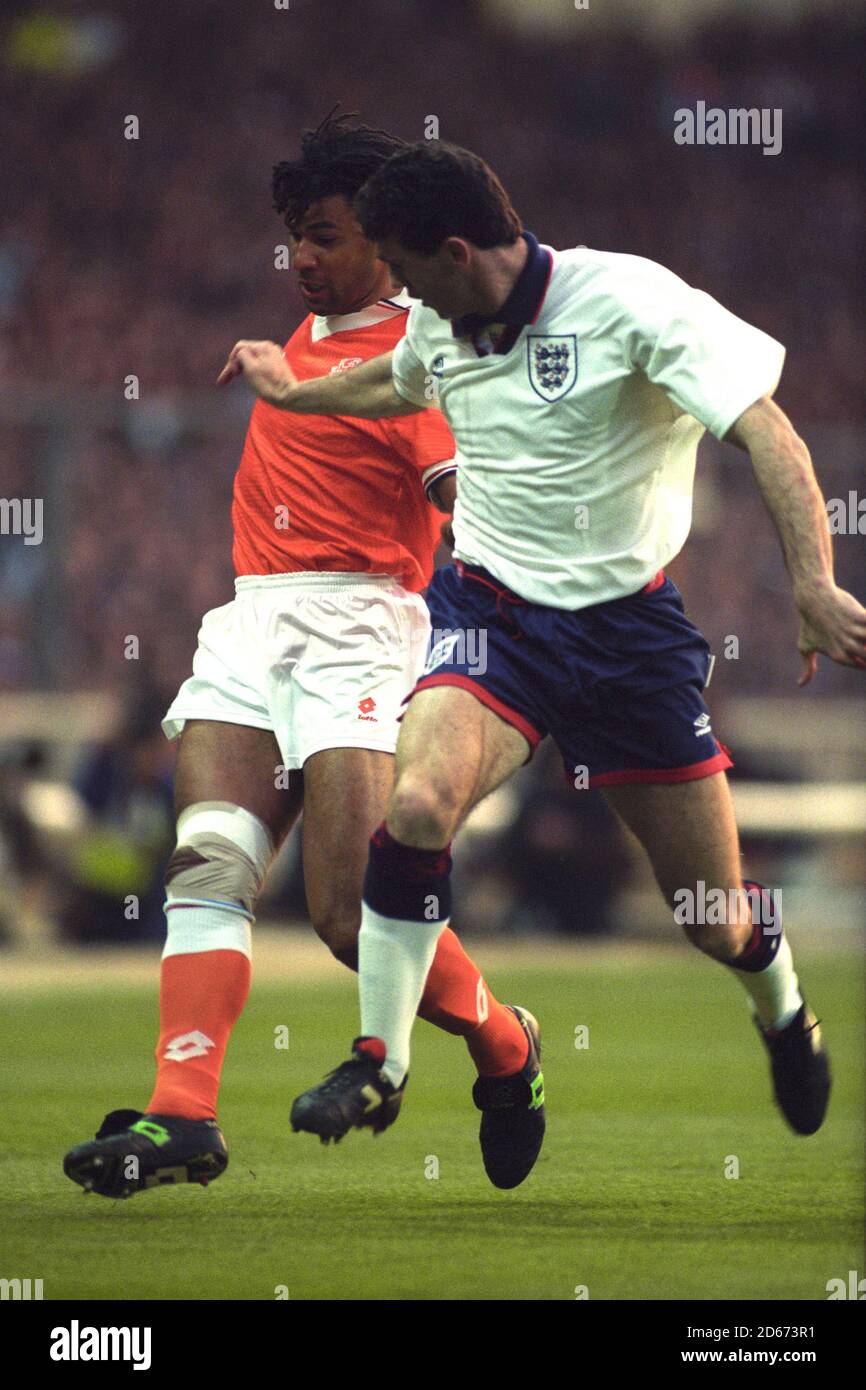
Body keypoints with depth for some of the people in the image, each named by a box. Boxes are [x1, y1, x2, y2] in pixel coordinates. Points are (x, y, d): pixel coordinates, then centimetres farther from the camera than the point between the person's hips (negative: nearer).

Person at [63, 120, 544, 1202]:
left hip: (353, 626, -7)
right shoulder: (311, 332, 17)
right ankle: (183, 1114, -24)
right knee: (209, 859, -13)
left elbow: (473, 503, -16)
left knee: (356, 909, -14)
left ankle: (503, 1046, 14)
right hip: (251, 624, 7)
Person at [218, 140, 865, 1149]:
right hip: (489, 609, 3)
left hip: (628, 625, -3)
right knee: (418, 803, -28)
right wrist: (293, 392, 39)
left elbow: (765, 431, -25)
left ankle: (782, 1013, 41)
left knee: (718, 923, 4)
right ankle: (381, 1059, -11)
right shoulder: (440, 326, 1)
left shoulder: (628, 301, -18)